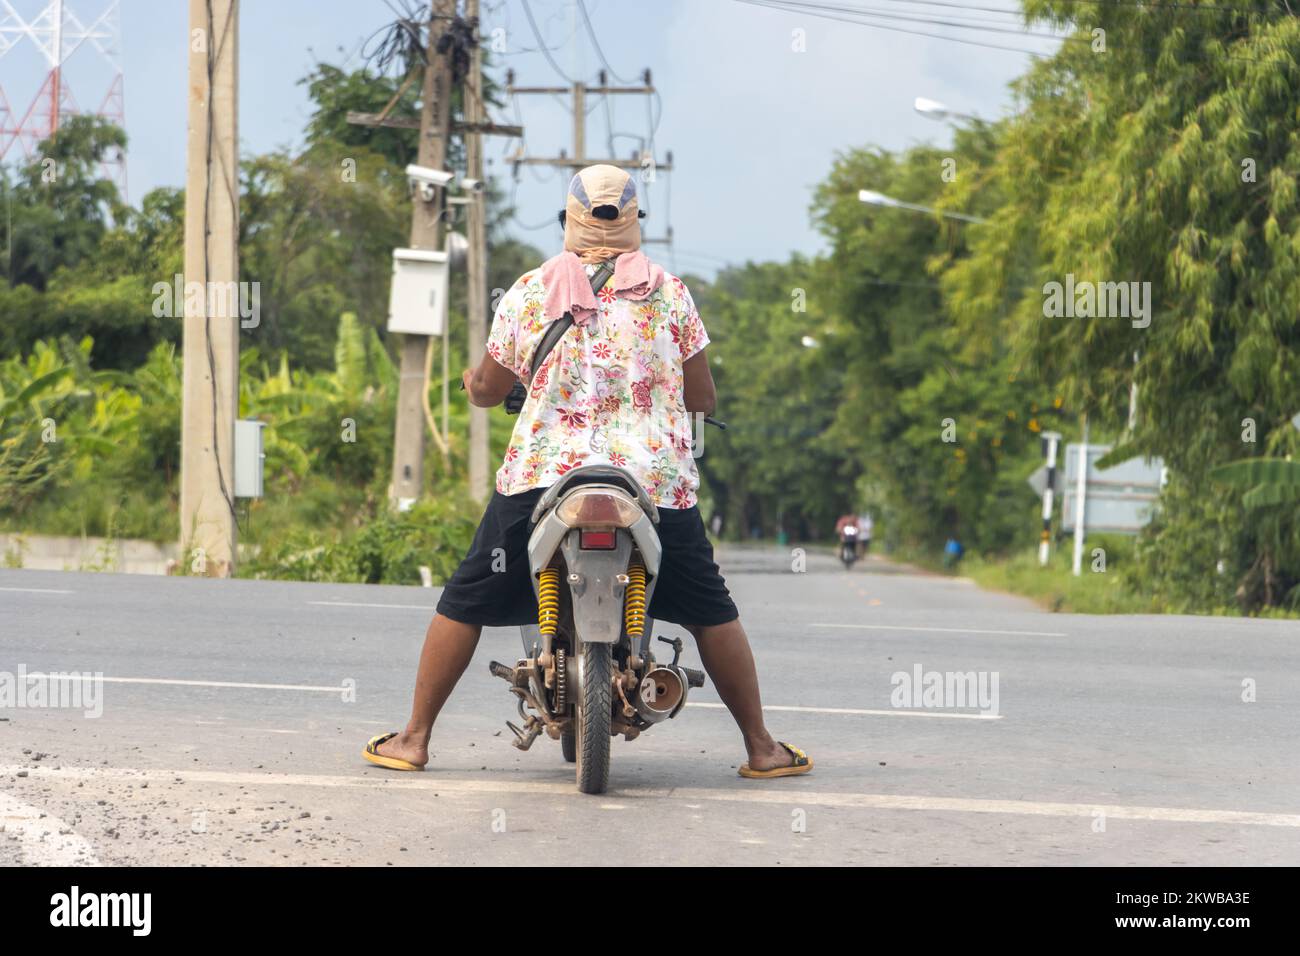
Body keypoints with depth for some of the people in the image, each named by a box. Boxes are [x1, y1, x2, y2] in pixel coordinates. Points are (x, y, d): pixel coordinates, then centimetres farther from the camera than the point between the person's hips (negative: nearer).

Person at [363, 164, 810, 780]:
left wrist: (472, 382, 35)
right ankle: (761, 748, 17)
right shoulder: (669, 294, 3)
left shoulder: (528, 293, 3)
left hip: (542, 476, 0)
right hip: (657, 484, 0)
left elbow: (488, 391, 11)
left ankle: (414, 739, 15)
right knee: (711, 612, 15)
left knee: (465, 601, 14)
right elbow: (703, 397, 7)